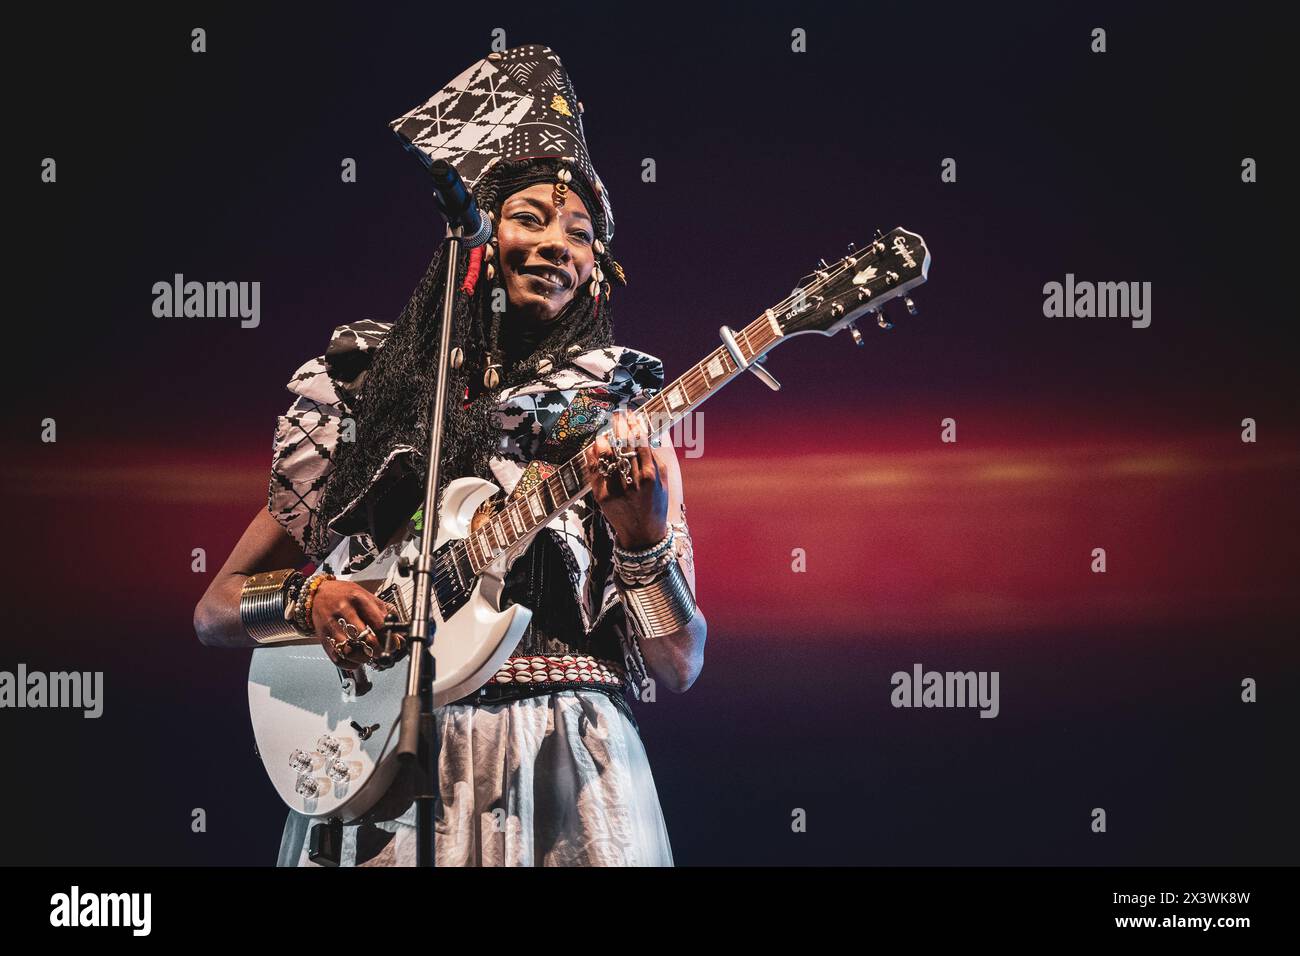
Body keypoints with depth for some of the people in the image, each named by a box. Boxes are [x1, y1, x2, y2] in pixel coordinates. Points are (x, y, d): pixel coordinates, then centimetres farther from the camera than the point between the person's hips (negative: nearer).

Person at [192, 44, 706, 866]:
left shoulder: (619, 414, 3)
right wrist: (306, 597, -9)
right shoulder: (359, 395, 6)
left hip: (564, 768, -1)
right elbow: (216, 609, 11)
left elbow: (680, 667, -2)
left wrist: (641, 530, -17)